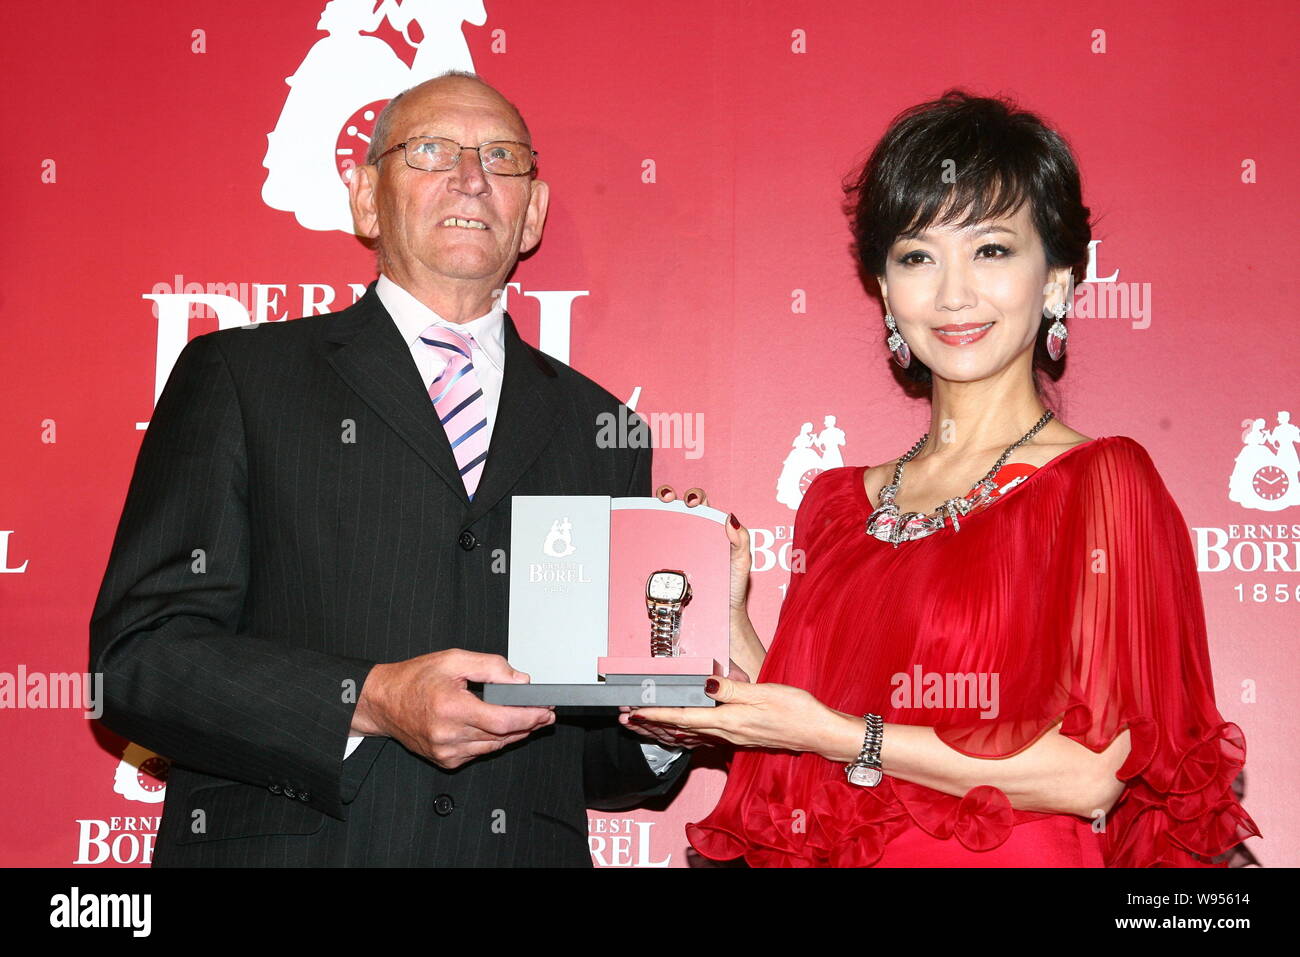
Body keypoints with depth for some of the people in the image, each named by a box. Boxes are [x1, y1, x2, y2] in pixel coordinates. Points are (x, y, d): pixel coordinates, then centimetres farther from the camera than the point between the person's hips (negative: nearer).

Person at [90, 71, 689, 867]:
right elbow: (136, 653, -7)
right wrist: (370, 702, -18)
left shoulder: (598, 431, 10)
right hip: (285, 844, -2)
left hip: (524, 846, 2)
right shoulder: (239, 377, 2)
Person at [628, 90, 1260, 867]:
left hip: (1012, 855, -4)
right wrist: (726, 620, -6)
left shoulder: (1102, 481, -9)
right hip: (843, 854, 4)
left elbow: (1091, 773, -15)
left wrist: (839, 736, -15)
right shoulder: (839, 503, 4)